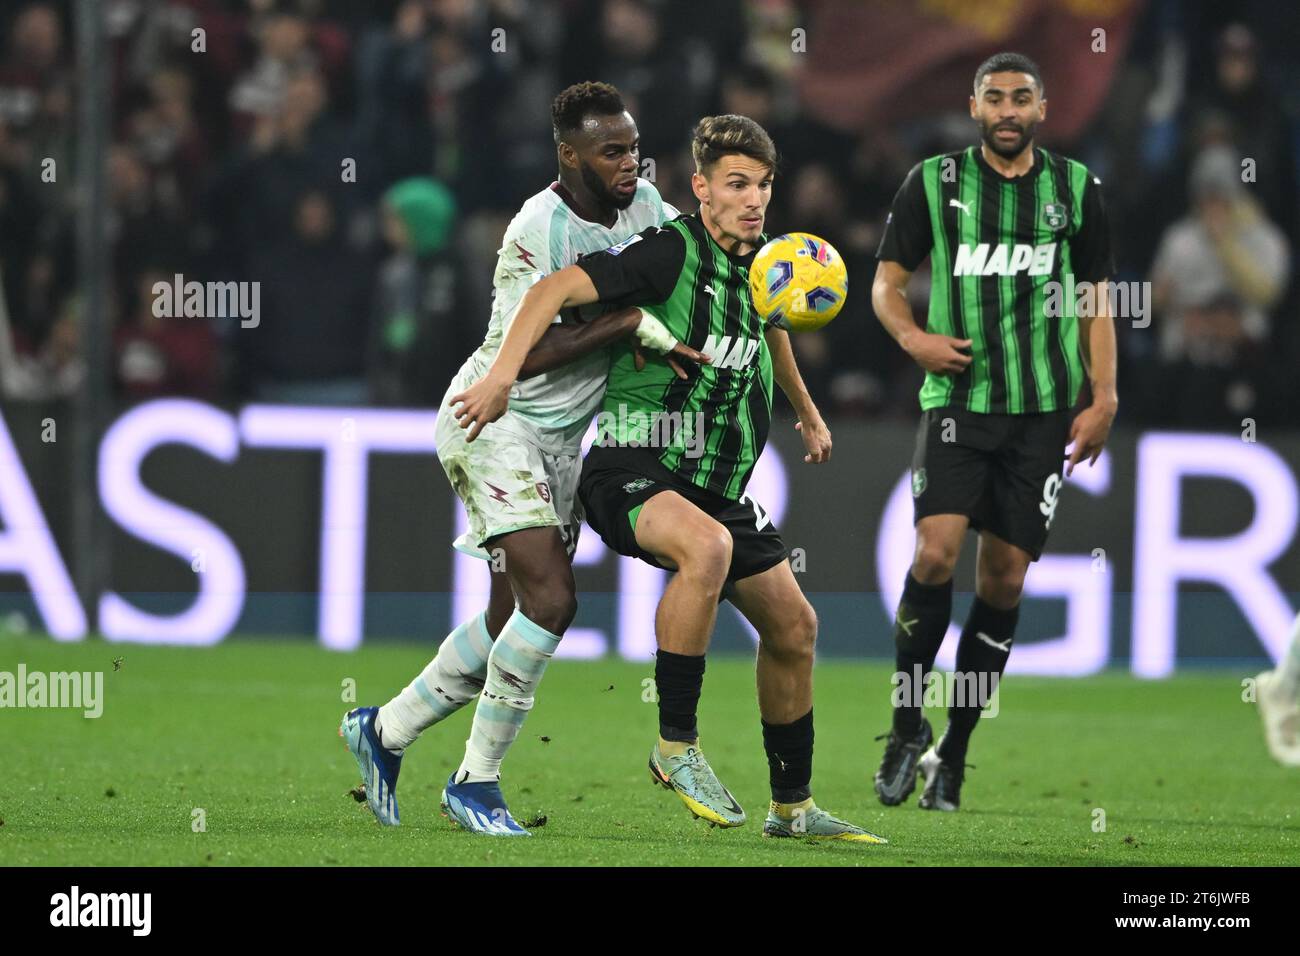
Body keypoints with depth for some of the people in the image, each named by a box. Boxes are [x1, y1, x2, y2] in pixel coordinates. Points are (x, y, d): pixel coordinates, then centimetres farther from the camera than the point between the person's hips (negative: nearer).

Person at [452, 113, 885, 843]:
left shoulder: (761, 262, 9)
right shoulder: (671, 251, -15)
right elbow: (558, 289, -23)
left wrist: (808, 414, 45)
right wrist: (502, 377, -34)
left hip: (718, 482, 9)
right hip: (631, 470, -9)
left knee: (794, 626, 10)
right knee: (706, 546, -38)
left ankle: (794, 806, 26)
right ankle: (677, 747, -26)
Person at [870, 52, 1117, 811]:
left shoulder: (1077, 189, 7)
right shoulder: (934, 182, 2)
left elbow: (1096, 300, 12)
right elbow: (888, 281, 5)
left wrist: (1104, 399, 3)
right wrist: (912, 337, -16)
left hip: (1045, 408, 2)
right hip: (958, 399, -2)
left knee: (1005, 577, 1)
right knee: (937, 549, -19)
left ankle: (955, 750, 11)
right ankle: (908, 725, -1)